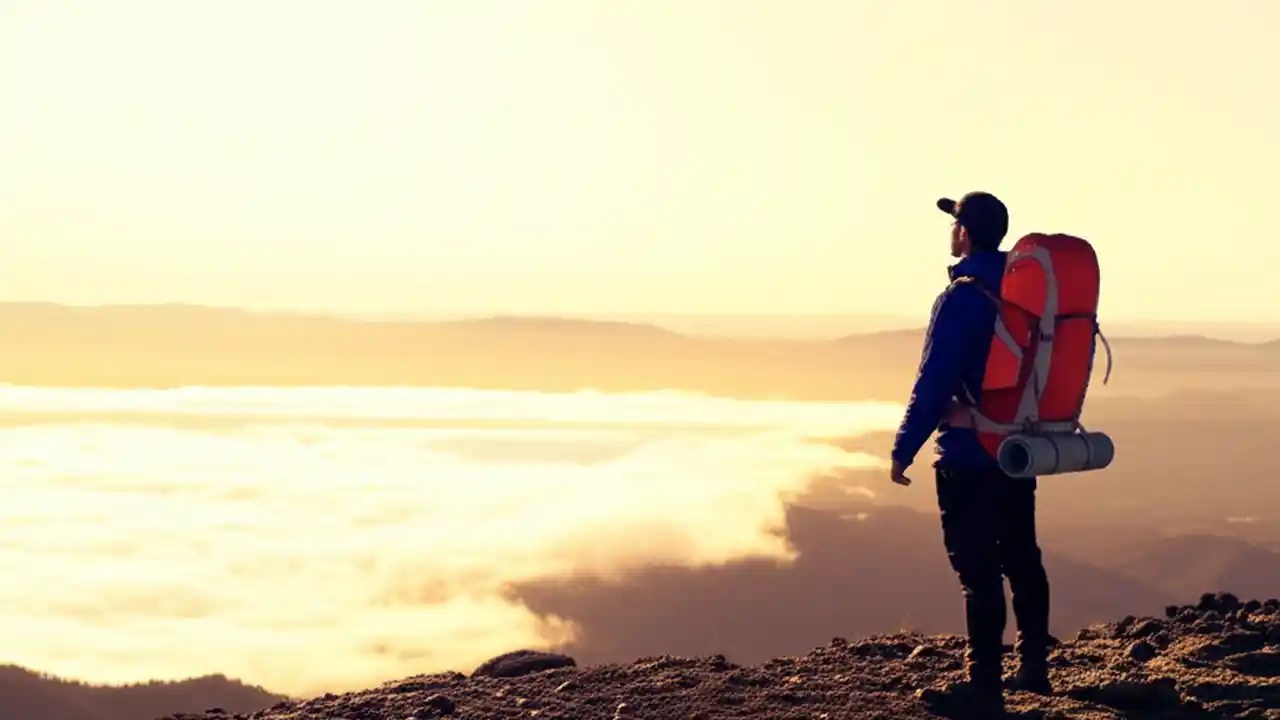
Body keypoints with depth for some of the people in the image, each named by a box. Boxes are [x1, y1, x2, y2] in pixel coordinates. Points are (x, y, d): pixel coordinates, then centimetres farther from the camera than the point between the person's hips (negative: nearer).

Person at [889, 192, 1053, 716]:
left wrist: (904, 449, -11)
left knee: (978, 570, -5)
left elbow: (933, 381, -18)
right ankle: (1034, 668, 24)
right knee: (1022, 559, 17)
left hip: (970, 456, -8)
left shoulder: (962, 297, -16)